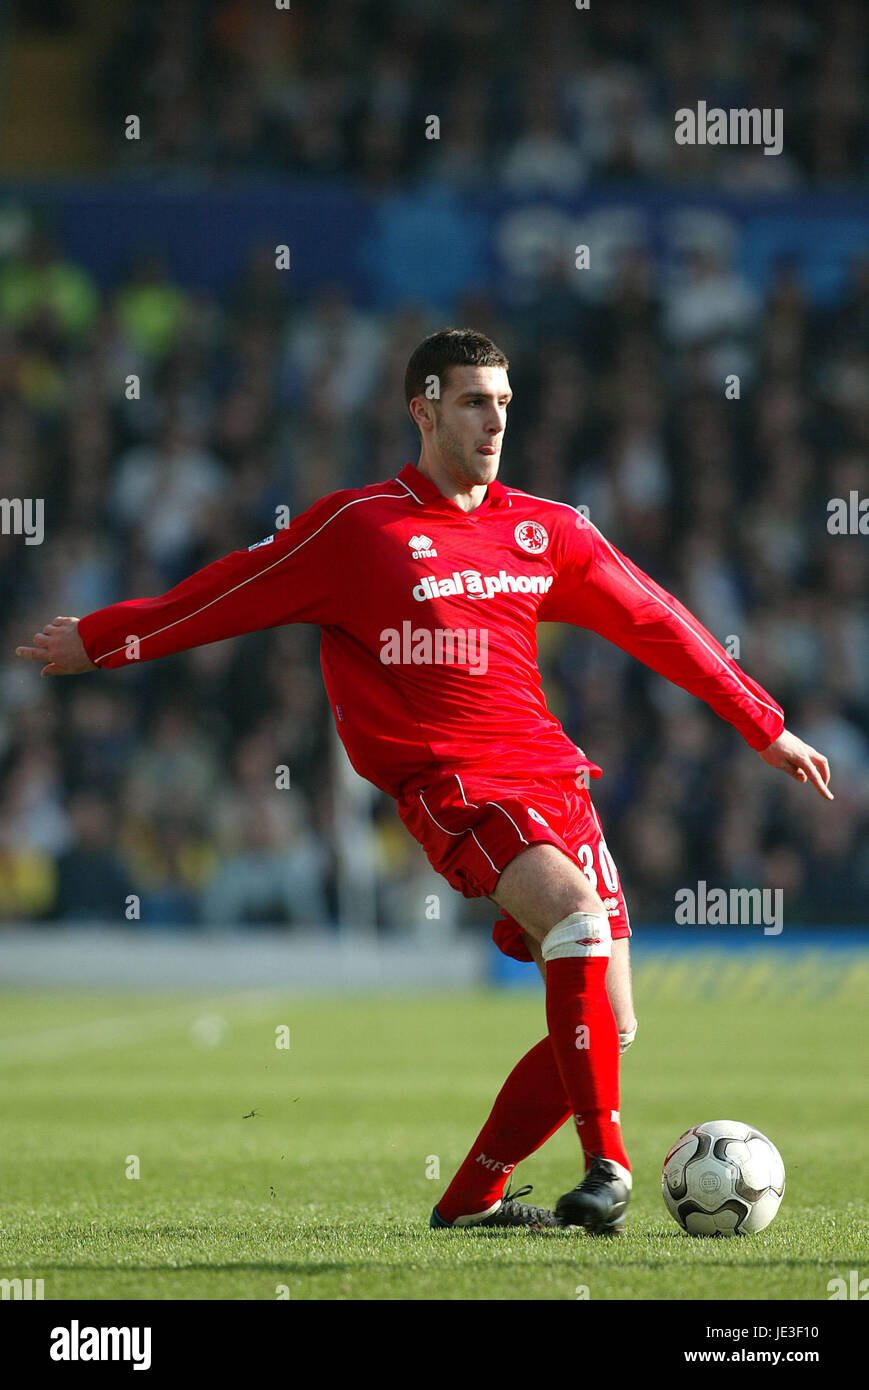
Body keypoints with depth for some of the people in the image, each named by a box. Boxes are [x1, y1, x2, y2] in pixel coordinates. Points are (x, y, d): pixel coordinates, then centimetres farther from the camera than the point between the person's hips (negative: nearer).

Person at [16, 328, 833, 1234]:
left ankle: (471, 1198, 16)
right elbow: (230, 595, 8)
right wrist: (99, 641, 10)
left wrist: (767, 727, 23)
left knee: (607, 1025, 0)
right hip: (453, 787, -6)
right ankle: (606, 1167, -30)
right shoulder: (358, 526, 0)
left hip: (553, 778, 6)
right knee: (579, 917, -31)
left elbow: (656, 624, 20)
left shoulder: (546, 531, 13)